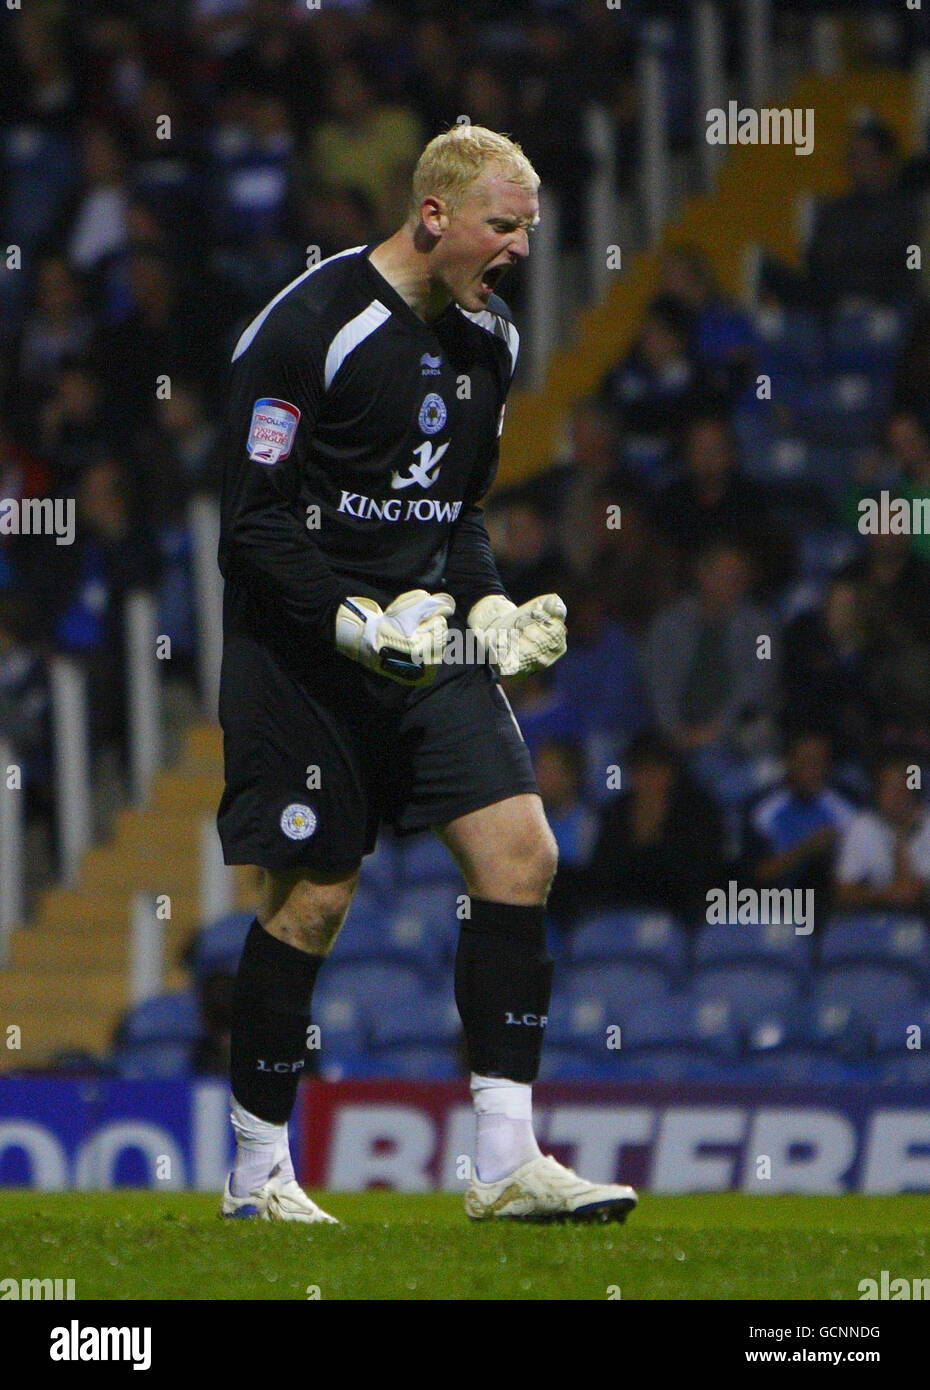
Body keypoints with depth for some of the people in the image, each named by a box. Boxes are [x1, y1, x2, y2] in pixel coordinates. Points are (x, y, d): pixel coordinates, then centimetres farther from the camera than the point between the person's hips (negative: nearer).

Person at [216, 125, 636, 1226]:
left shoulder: (487, 340, 10)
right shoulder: (308, 326, -14)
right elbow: (251, 524, -14)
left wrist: (490, 611, 4)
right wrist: (356, 626, -24)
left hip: (428, 640, 7)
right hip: (304, 649, -7)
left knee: (520, 852, -7)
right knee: (313, 897, -4)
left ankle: (506, 1163, -5)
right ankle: (256, 1170, 11)